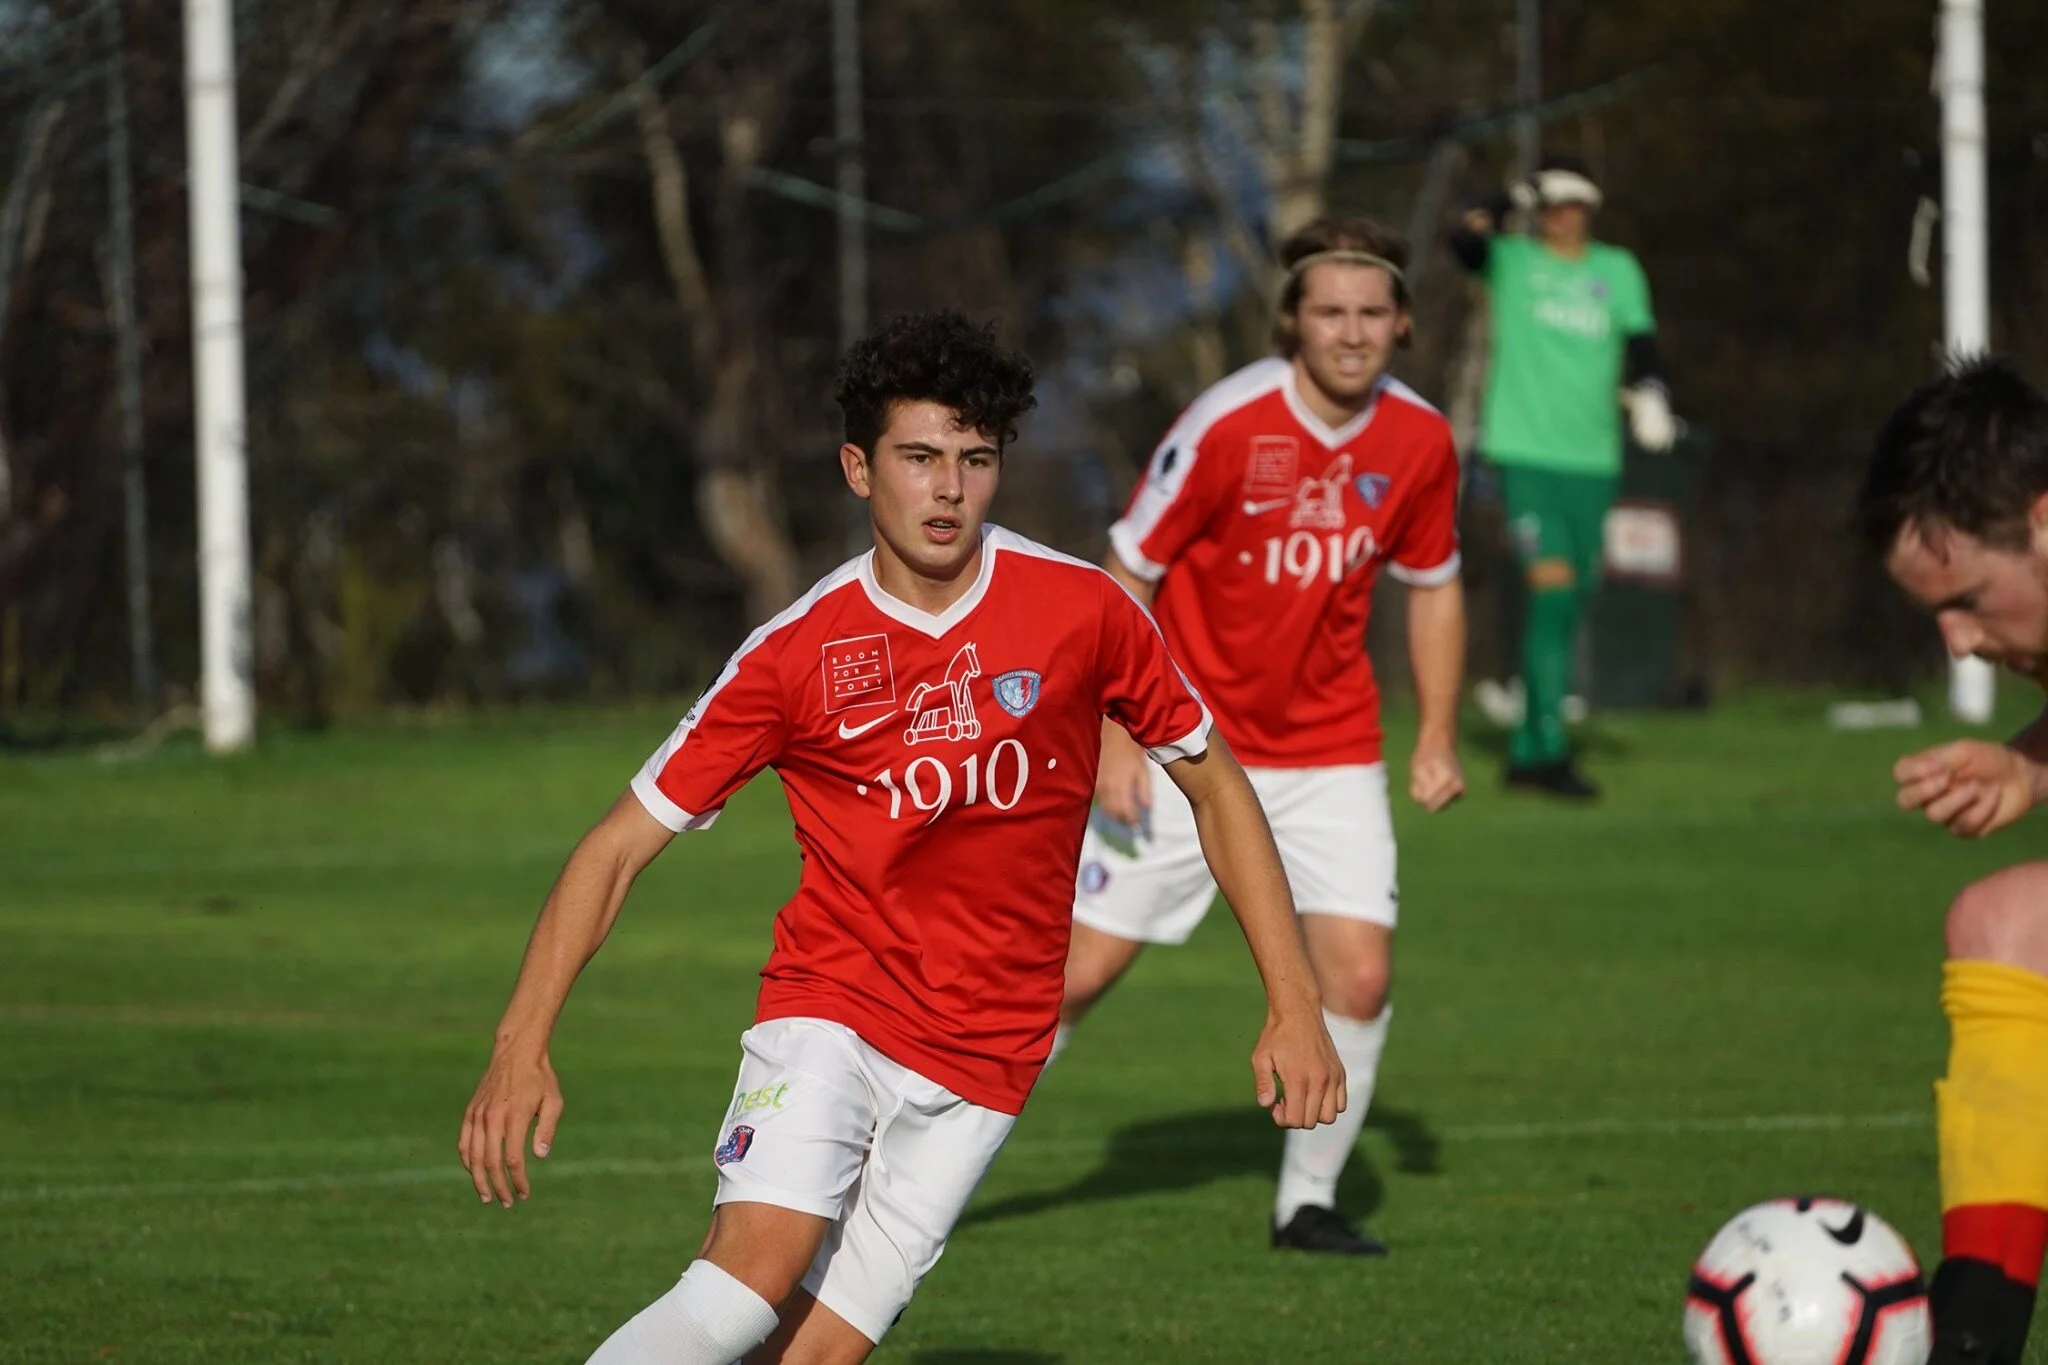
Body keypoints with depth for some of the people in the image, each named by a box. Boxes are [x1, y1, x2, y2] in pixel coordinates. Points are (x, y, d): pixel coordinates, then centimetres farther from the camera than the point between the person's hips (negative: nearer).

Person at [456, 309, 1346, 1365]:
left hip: (983, 1065, 1)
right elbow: (620, 845, -3)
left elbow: (1216, 788, 10)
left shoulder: (1082, 612, -3)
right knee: (755, 1278, -27)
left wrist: (1293, 1003, 4)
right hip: (829, 1008, -1)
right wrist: (523, 1044, -15)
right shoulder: (796, 652, -6)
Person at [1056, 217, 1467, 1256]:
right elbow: (1126, 575, -11)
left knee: (1359, 977, -11)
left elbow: (1432, 586, 12)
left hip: (1332, 754, 3)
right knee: (1079, 969, -2)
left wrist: (1438, 735, 6)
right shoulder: (1226, 426, -19)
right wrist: (1114, 737, -16)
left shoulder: (1419, 442, -5)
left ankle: (1308, 1200, 6)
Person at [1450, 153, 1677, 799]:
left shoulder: (1617, 270, 13)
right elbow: (1467, 247, -15)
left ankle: (1527, 752, 19)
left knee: (1570, 606, 8)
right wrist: (1492, 213, -31)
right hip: (1525, 449, -4)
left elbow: (1640, 340, 5)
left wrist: (1650, 394, -12)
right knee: (1552, 588, -16)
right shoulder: (1512, 259, 4)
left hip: (1593, 456, 4)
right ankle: (1550, 750, -15)